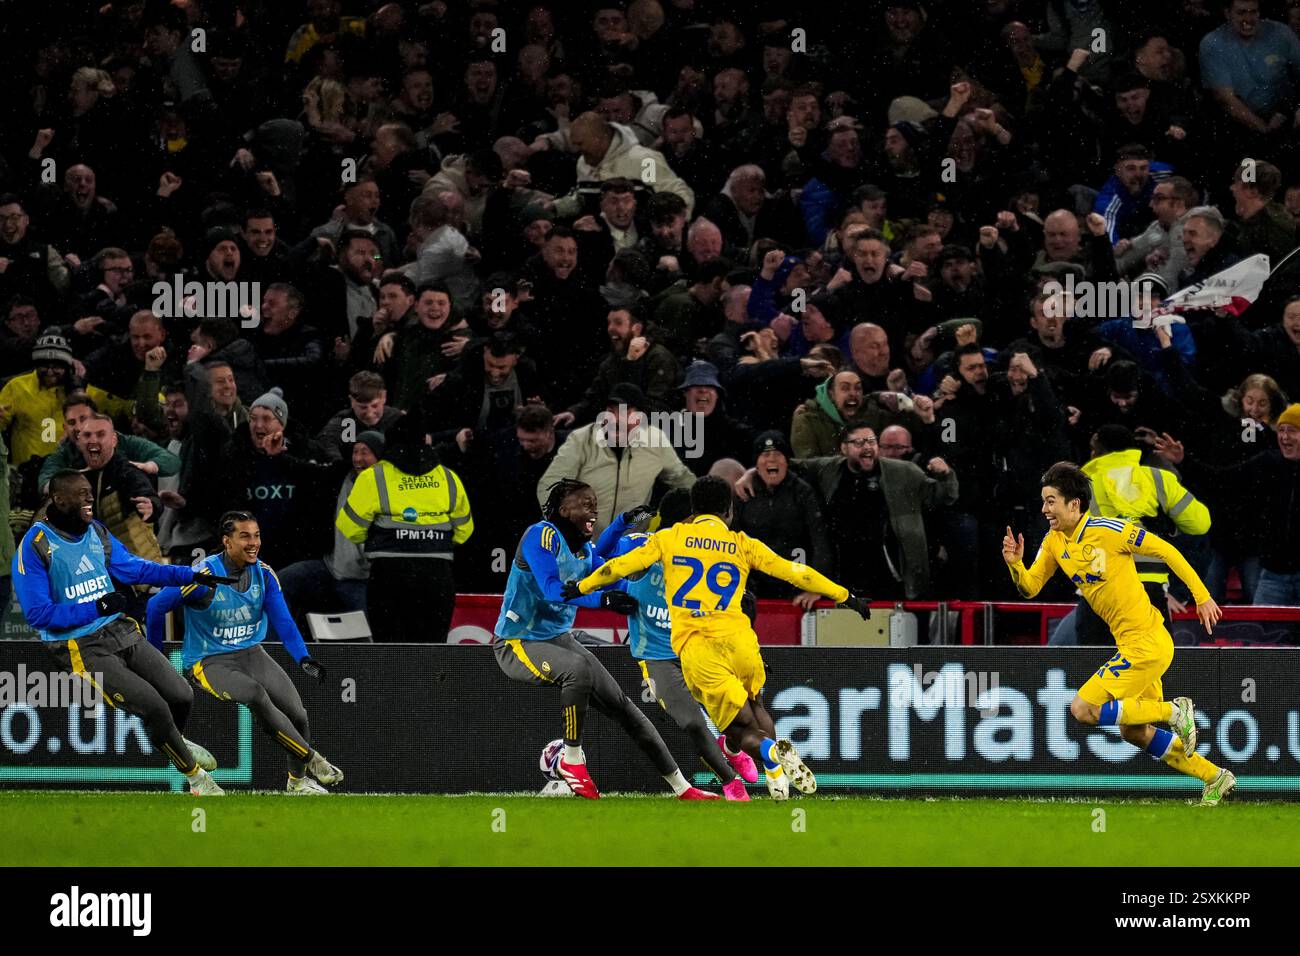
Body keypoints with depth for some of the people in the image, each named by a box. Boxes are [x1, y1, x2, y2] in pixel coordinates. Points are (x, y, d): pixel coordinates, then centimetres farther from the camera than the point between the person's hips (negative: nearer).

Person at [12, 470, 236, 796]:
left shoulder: (96, 532, 6)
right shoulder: (35, 546, -14)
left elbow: (136, 569, 13)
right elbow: (37, 614, -15)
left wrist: (192, 575, 4)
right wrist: (97, 607, -20)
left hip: (121, 632, 6)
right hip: (83, 648, -6)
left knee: (181, 696, -2)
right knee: (154, 707, -17)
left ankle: (175, 743, 34)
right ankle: (195, 775, 5)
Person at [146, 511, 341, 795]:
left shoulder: (264, 574, -2)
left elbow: (283, 621, -4)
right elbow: (157, 606, -10)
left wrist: (303, 658, -21)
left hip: (251, 654, 5)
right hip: (208, 663, -5)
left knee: (296, 715, -10)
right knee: (255, 694, -33)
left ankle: (298, 780, 15)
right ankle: (312, 759, -24)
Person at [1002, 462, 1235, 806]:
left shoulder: (1107, 530, -16)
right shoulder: (1054, 542, 7)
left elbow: (1165, 550, -10)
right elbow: (1029, 587, 7)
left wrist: (1202, 596, -9)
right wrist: (1015, 563, -14)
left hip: (1146, 642, -9)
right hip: (1131, 646, 9)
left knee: (1082, 709, -14)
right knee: (1133, 732, 16)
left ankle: (1174, 712, -5)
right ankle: (1216, 778, 25)